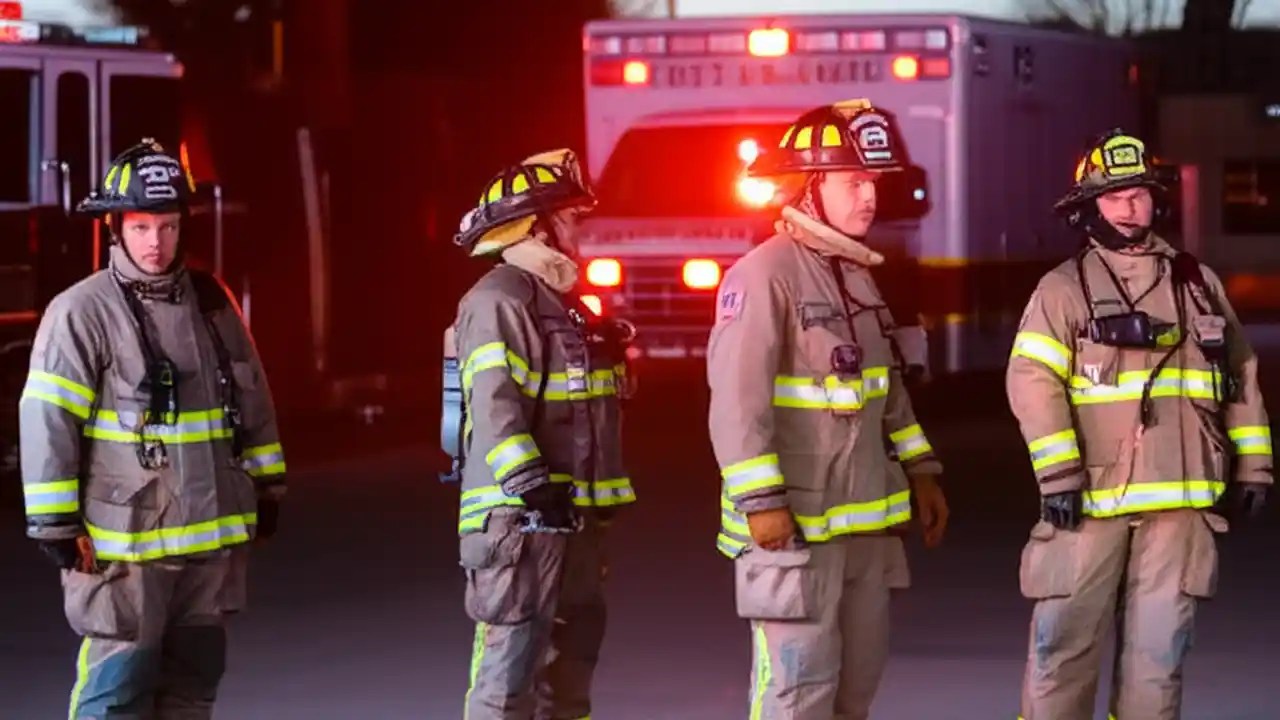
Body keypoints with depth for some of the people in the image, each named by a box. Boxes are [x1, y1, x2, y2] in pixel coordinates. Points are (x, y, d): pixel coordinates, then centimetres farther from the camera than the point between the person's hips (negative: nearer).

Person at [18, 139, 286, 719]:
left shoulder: (211, 301, 9)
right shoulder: (82, 312, -10)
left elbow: (252, 398, 19)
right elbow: (47, 423, -11)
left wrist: (266, 486, 20)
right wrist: (56, 524, -13)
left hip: (213, 537, 6)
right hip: (127, 543, -6)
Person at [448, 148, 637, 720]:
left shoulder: (561, 300, 20)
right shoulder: (499, 301, -12)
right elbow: (495, 407, -23)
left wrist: (595, 507, 25)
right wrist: (533, 486, -30)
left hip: (573, 517, 10)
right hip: (520, 521, -10)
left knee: (570, 661, 16)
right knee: (510, 668, -12)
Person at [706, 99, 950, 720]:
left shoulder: (857, 274, 14)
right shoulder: (764, 274, -15)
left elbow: (889, 389, 23)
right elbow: (737, 397, -20)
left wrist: (920, 473, 19)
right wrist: (761, 500, -24)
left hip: (865, 520, 9)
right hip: (794, 522, -9)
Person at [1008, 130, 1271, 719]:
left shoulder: (1198, 283, 14)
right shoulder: (1064, 289, 0)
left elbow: (1241, 377, 18)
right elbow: (1032, 382, -10)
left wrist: (1251, 465, 12)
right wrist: (1059, 473, -18)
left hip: (1180, 501, 3)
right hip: (1093, 496, -3)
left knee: (1158, 649, 6)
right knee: (1064, 642, -3)